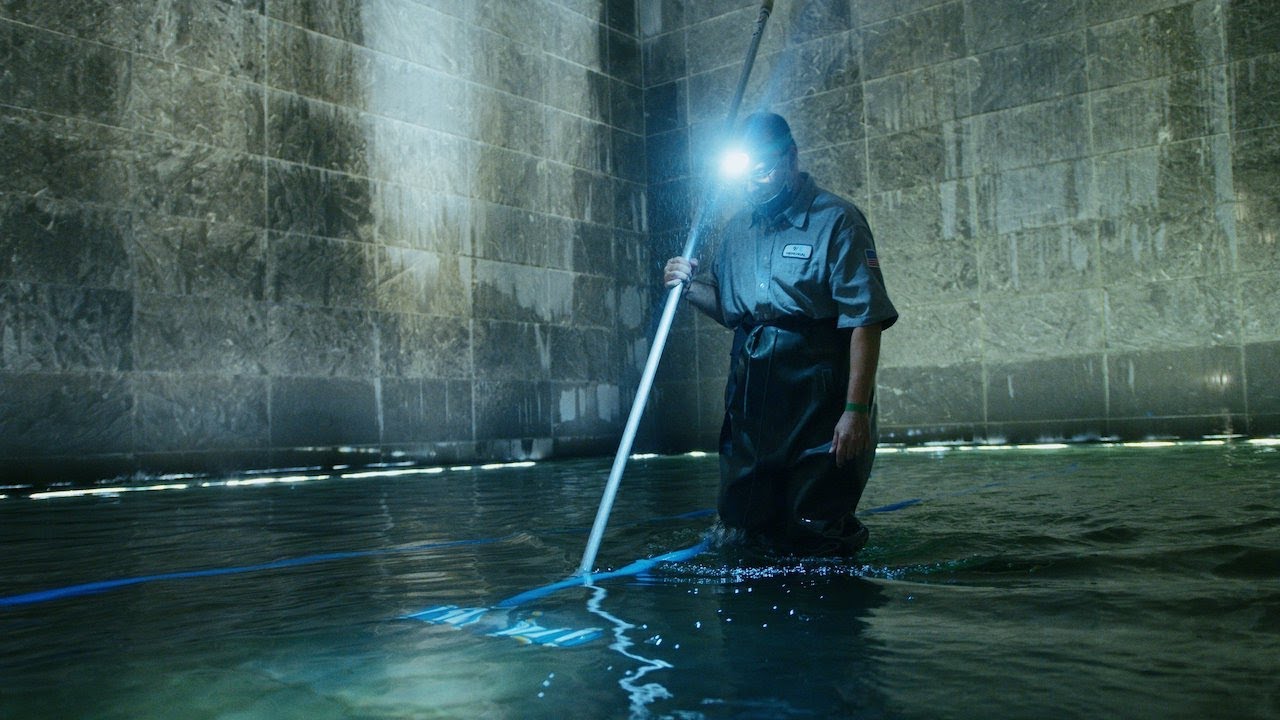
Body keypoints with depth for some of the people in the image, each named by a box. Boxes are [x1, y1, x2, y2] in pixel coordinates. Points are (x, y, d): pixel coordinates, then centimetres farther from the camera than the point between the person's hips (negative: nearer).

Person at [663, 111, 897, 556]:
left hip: (816, 403, -6)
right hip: (749, 402, 6)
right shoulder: (739, 228, 13)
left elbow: (865, 320, -13)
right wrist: (690, 287, 2)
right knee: (742, 526, 13)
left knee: (814, 540, -1)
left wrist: (856, 410, -20)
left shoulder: (836, 220, -7)